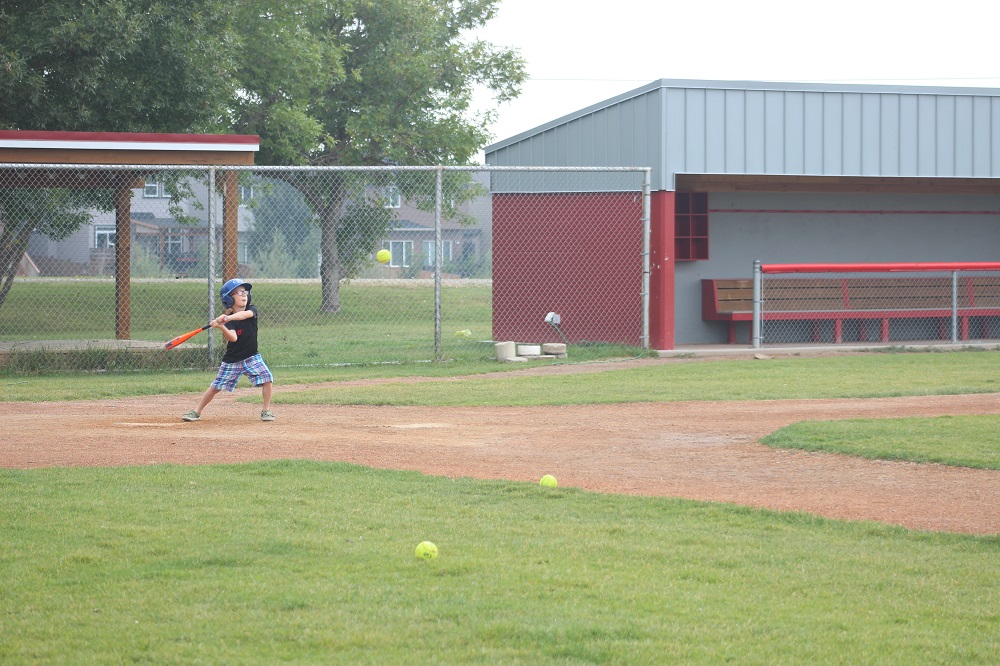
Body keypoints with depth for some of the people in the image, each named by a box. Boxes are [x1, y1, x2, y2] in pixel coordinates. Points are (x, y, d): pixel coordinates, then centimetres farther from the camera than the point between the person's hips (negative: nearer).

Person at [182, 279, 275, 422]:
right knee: (216, 387, 1)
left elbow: (245, 314, -32)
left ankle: (266, 410, -4)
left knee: (266, 378, -17)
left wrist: (228, 318, -47)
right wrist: (221, 327, -46)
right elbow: (233, 338, -28)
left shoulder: (252, 310, -6)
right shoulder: (228, 320, -11)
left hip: (251, 357, 1)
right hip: (232, 360, -1)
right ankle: (197, 411, 14)